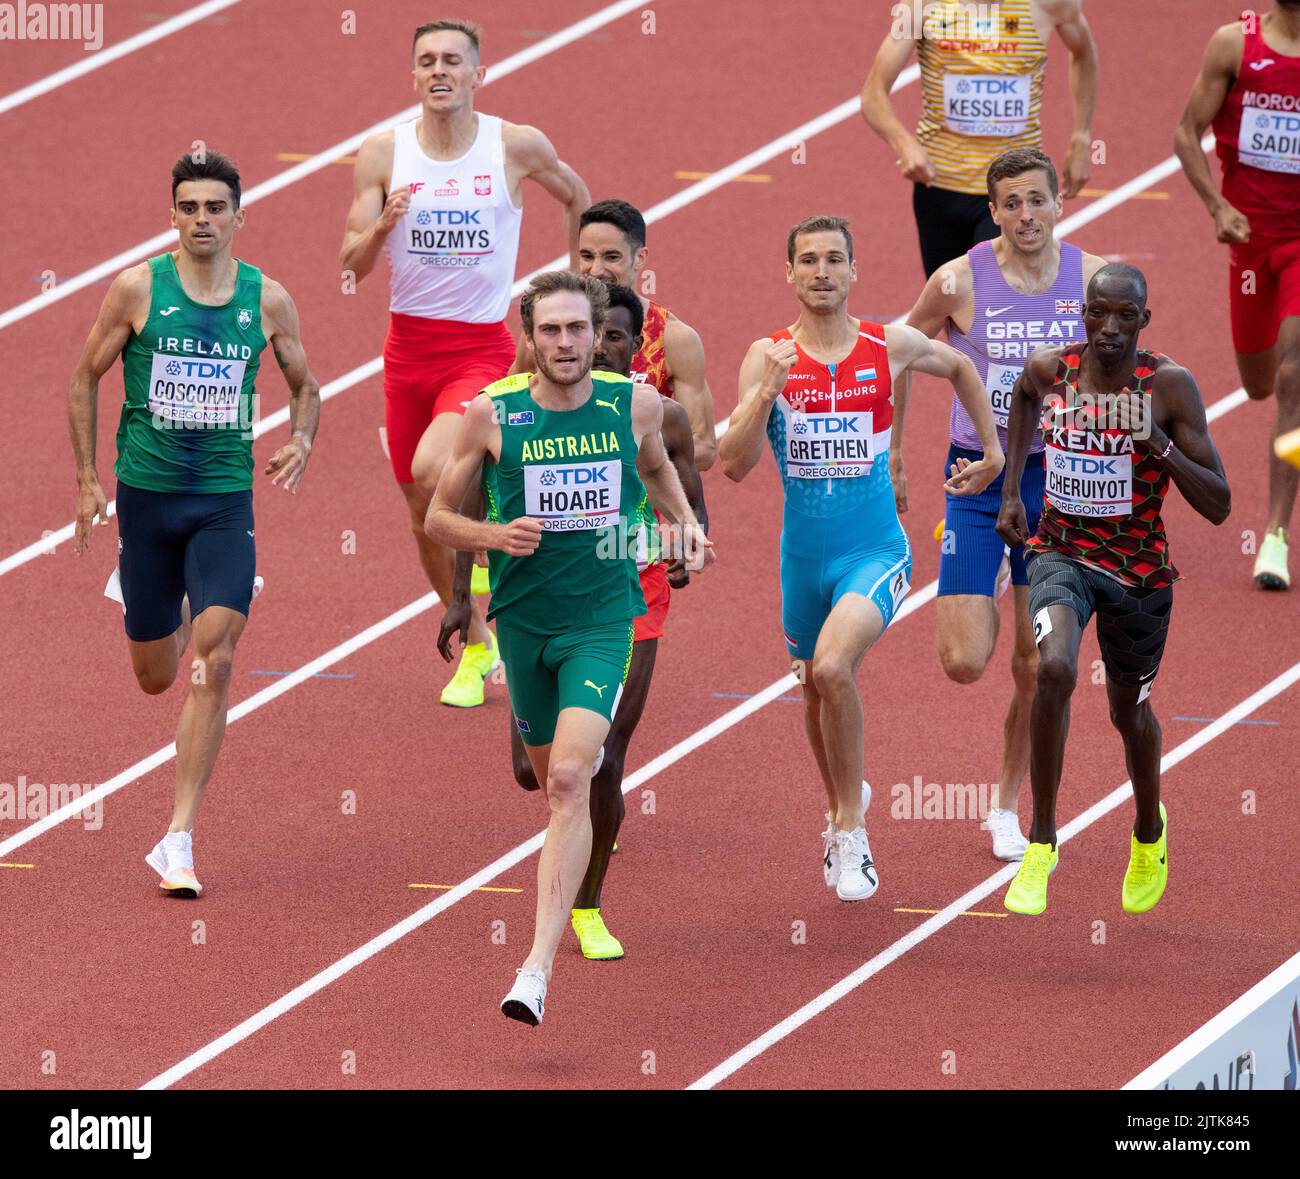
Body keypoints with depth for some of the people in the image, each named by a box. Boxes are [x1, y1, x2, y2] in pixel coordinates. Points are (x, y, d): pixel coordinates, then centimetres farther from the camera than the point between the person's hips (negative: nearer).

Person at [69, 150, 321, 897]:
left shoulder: (268, 299, -2)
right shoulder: (138, 289, -6)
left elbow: (305, 386, 13)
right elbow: (87, 378, 4)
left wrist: (302, 440, -9)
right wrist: (88, 480, 1)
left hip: (226, 500, 0)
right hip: (146, 494, 0)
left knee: (215, 665, -14)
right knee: (155, 677, 10)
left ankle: (180, 840, -10)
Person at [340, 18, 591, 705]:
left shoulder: (518, 147, -6)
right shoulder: (383, 153, -2)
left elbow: (577, 198, 14)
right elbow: (352, 265, -2)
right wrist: (382, 226, -22)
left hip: (483, 346, -3)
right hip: (409, 345, 3)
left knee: (431, 471, -30)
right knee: (423, 518, 10)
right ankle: (476, 645, 29)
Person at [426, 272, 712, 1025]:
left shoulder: (636, 404, -3)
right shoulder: (492, 415, -8)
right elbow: (439, 517, 2)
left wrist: (686, 522, 5)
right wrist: (496, 535, -17)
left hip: (604, 617, -2)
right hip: (523, 617, 2)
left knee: (570, 781, -18)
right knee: (553, 778, 18)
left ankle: (540, 965, -23)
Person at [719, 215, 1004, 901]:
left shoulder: (891, 347, -6)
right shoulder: (767, 357, -6)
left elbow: (959, 367, 17)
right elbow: (734, 466, -13)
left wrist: (992, 452, 18)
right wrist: (766, 395, -26)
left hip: (876, 552, -3)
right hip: (804, 555, 3)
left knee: (833, 667, -27)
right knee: (816, 689, 18)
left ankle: (851, 829, -12)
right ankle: (842, 808, 48)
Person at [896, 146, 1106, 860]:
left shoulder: (1091, 278, -3)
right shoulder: (959, 282, -10)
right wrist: (890, 456, 8)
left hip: (1057, 480, 2)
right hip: (977, 480, -2)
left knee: (1037, 666, 3)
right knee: (964, 664, -10)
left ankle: (1007, 808, 21)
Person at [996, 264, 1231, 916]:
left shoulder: (1170, 385, -16)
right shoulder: (1049, 369, -9)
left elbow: (1219, 507, -17)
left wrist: (1159, 444, -30)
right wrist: (1011, 490, 13)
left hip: (1138, 565, 0)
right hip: (1061, 551, 0)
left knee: (1129, 707, 18)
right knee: (1055, 669, -28)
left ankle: (1149, 832, 51)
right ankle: (1041, 841, -15)